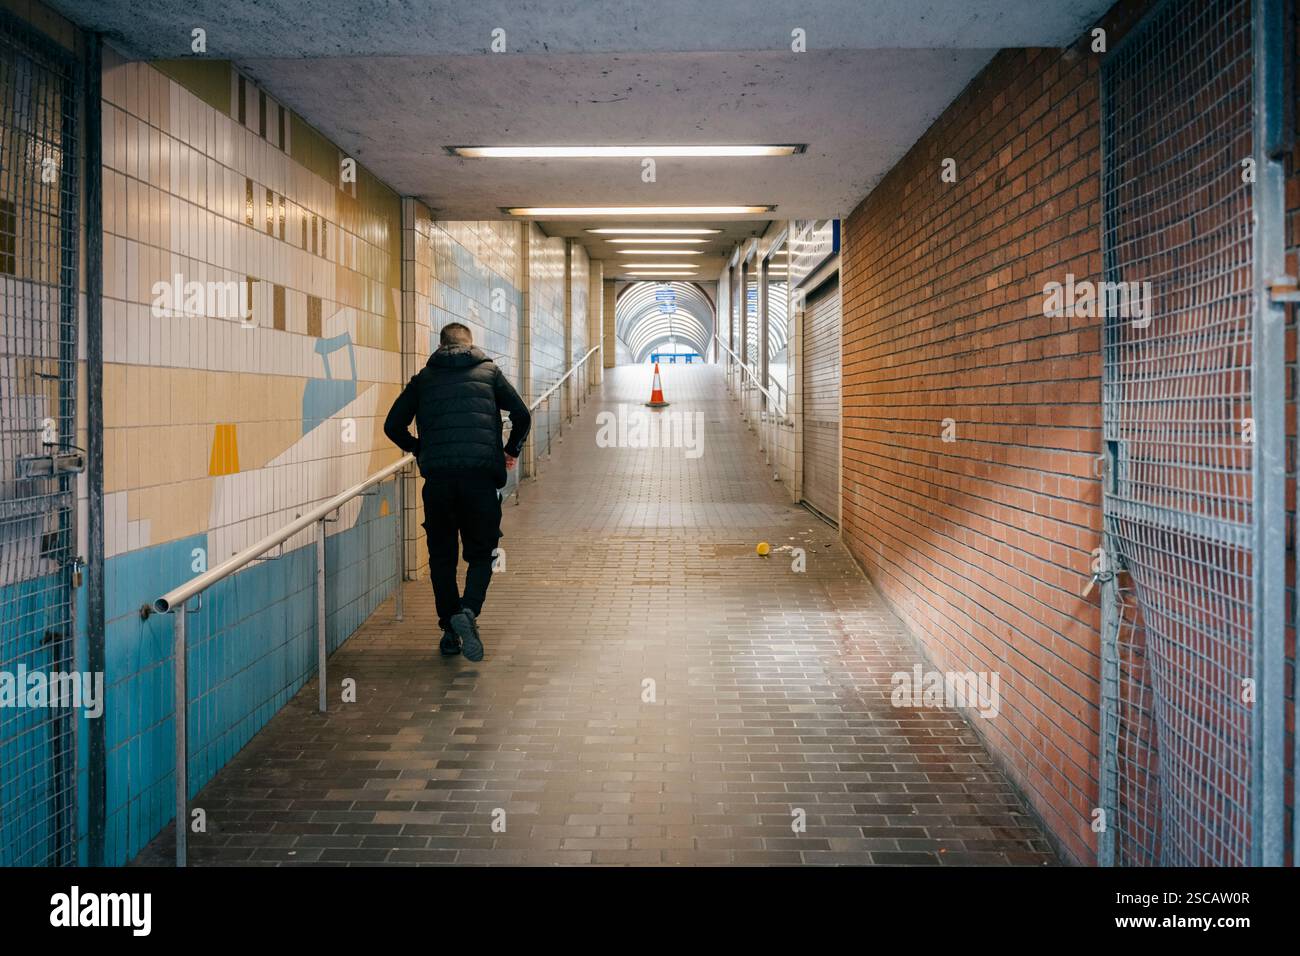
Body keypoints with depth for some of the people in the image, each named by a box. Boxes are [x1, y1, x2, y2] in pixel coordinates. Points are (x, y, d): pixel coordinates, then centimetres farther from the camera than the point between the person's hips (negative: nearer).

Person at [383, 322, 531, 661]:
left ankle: (450, 630, 13)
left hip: (437, 477, 1)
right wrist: (511, 451, 24)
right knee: (481, 553, 9)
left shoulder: (424, 377, 17)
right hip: (481, 474, -1)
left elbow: (393, 425, 12)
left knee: (442, 556, 13)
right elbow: (522, 415, 8)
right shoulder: (489, 371, 15)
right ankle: (468, 611, -15)